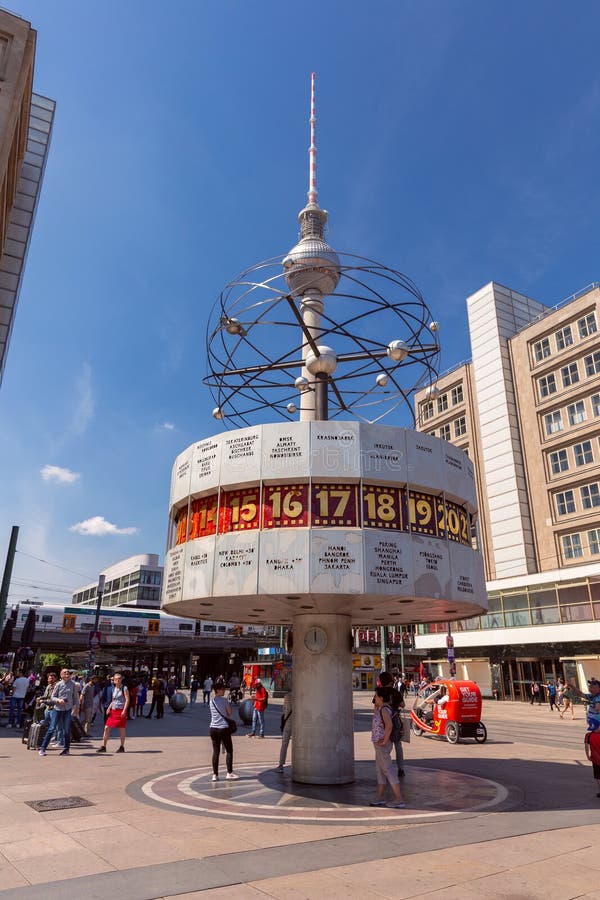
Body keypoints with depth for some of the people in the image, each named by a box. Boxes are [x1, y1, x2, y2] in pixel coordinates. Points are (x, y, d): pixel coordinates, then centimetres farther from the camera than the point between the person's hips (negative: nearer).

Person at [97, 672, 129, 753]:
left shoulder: (124, 688, -6)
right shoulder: (114, 689, 13)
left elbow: (127, 700, -11)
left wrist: (124, 711, -20)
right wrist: (109, 707, 6)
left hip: (121, 711, -6)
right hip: (113, 711, 6)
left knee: (122, 729, 1)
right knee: (106, 728, 2)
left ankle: (122, 747, 13)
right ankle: (103, 747, 10)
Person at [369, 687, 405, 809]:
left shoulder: (384, 709, -21)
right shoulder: (382, 708, 9)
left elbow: (389, 725, -36)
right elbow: (375, 715, 32)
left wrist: (384, 741, -27)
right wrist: (376, 705, 15)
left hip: (382, 745, -11)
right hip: (379, 744, 11)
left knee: (389, 771, -5)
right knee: (380, 770, 17)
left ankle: (399, 800, 0)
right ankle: (380, 798, 28)